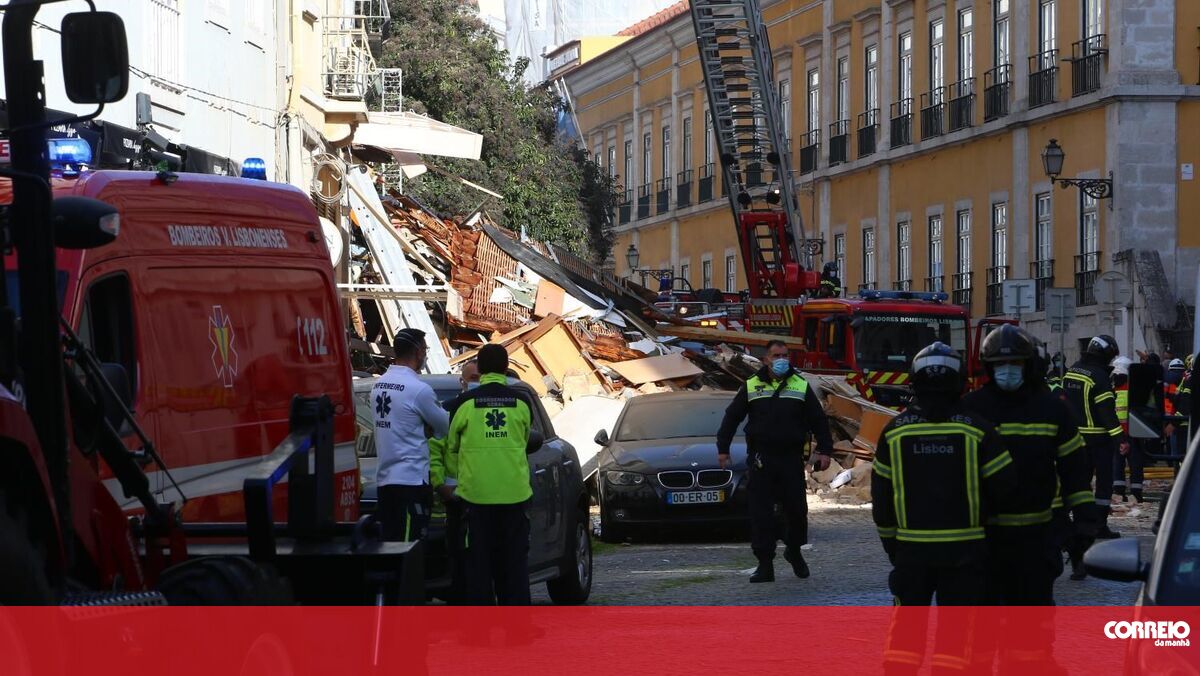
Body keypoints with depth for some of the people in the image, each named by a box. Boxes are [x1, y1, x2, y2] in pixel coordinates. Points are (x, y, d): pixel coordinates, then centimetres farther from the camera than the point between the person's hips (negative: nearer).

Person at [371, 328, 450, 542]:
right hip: (411, 478, -8)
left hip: (384, 478, 8)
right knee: (409, 547, -7)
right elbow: (445, 425, -3)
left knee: (390, 542, 10)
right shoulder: (418, 389, -14)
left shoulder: (379, 384, 10)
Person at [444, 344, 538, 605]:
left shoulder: (467, 402, -2)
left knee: (479, 561, 5)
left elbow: (451, 447, 8)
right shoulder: (521, 401, 1)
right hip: (514, 492, 1)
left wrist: (459, 476, 23)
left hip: (476, 492, -1)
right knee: (514, 559, 8)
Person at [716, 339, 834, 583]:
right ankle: (765, 564, 0)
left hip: (792, 459, 0)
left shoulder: (801, 387, 6)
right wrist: (722, 449, 7)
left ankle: (794, 550, 28)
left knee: (797, 508, 2)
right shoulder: (751, 387, 7)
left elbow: (819, 420, 8)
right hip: (761, 460, 0)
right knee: (761, 512, -3)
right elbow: (731, 417, 12)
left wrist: (824, 450, 1)